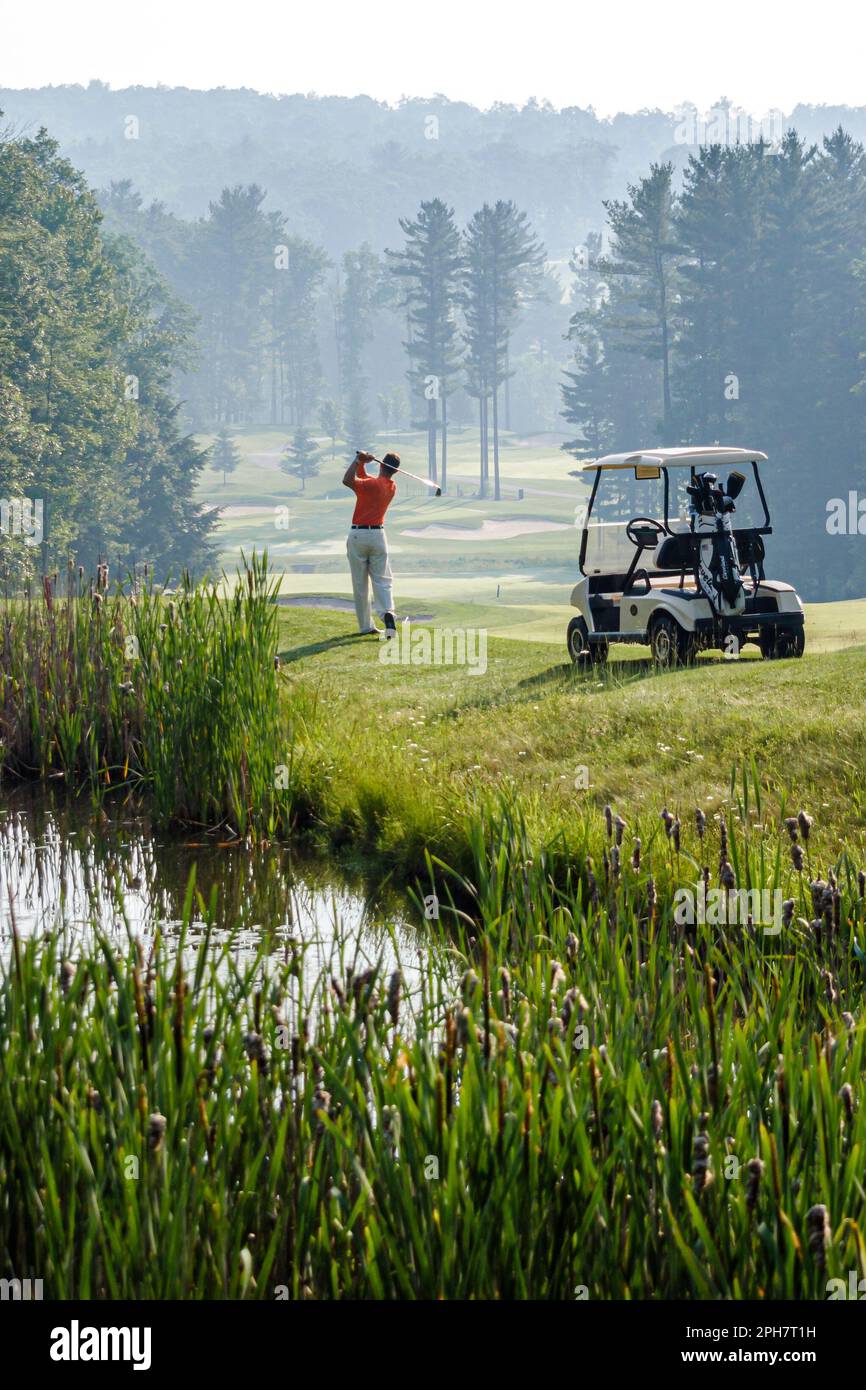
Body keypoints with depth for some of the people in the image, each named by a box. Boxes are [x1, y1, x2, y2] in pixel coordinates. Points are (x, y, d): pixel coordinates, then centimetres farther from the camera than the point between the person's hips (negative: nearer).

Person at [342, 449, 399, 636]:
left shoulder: (373, 484, -15)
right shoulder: (392, 487, 6)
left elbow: (347, 480, -26)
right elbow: (363, 480, 12)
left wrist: (358, 460, -19)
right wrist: (361, 463, -4)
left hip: (358, 535, -4)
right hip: (377, 534, 4)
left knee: (360, 584, 4)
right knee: (382, 580, 4)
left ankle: (366, 626, 5)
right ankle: (387, 612, -23)